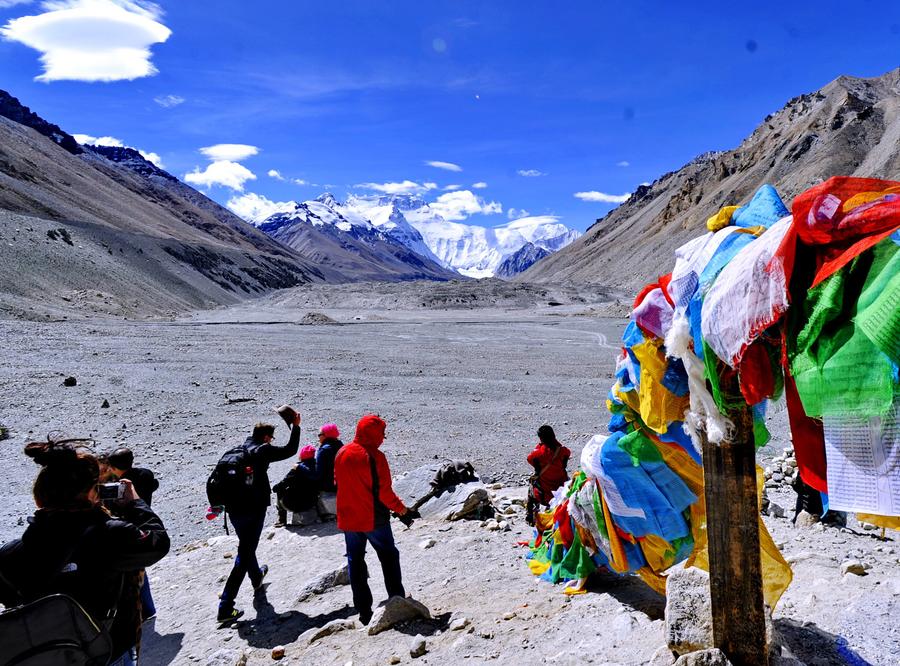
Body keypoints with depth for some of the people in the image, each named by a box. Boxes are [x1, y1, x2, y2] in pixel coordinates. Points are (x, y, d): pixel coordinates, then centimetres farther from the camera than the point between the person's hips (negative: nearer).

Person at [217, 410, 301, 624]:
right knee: (244, 554, -4)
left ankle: (256, 578, 54)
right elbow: (290, 450, -8)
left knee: (246, 546, 28)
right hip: (253, 509, -8)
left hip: (234, 508, 8)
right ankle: (225, 608, -7)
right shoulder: (262, 450, -10)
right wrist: (296, 426, 2)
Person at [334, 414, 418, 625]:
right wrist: (402, 510, -8)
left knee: (355, 561, 14)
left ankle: (364, 611, 17)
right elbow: (384, 491, -19)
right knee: (389, 557, 13)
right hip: (374, 519, -5)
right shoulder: (374, 456, -19)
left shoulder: (341, 454, 0)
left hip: (348, 518, 5)